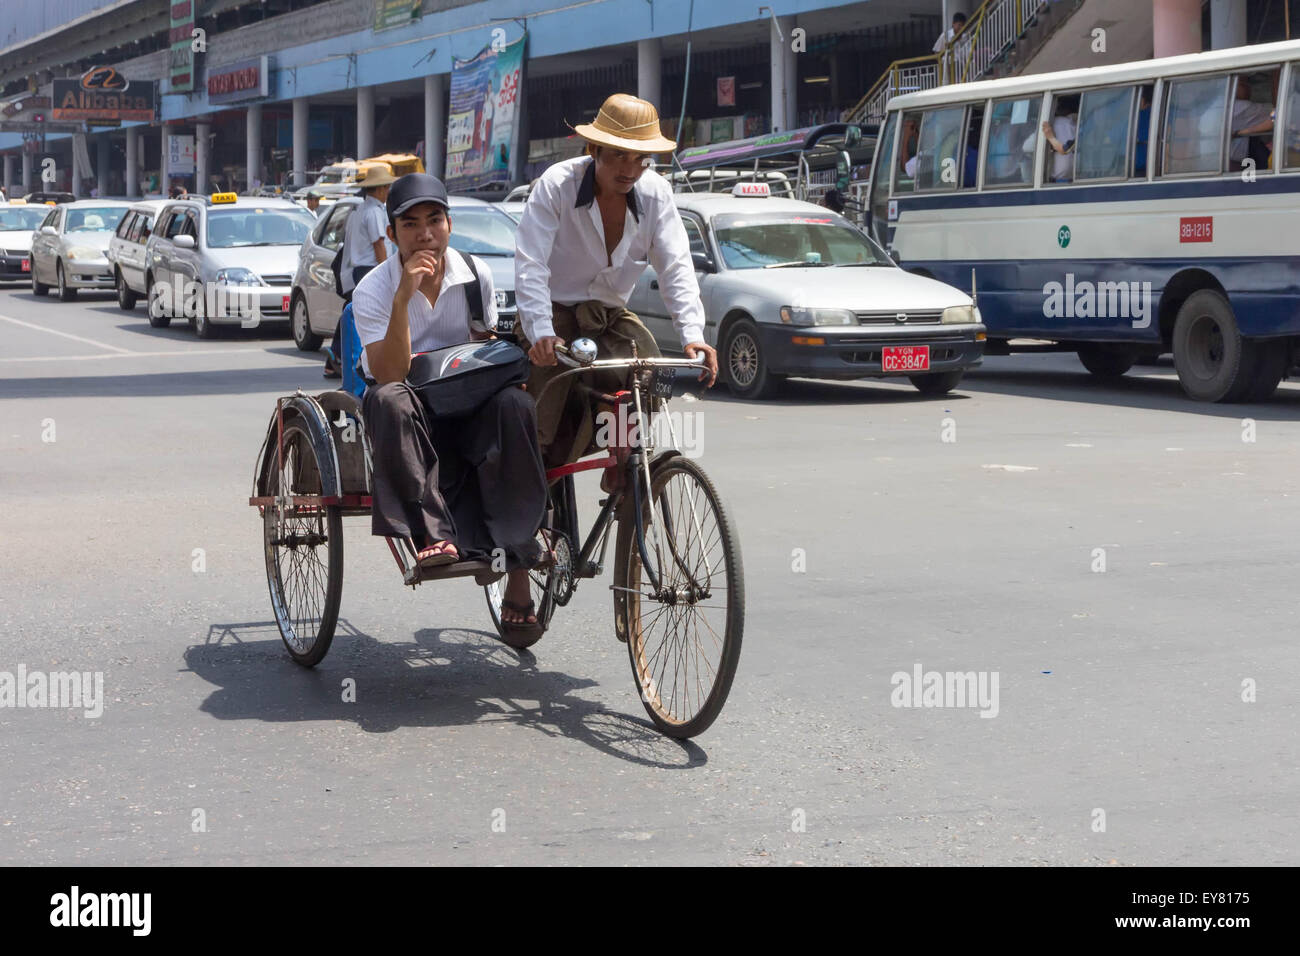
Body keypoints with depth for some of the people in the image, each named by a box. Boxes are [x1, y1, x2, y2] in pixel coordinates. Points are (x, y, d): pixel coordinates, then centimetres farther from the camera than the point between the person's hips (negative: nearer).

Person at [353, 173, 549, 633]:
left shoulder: (475, 274, 0)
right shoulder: (373, 289, -11)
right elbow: (390, 376, -23)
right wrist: (403, 299, -31)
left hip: (466, 409, 3)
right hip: (412, 416, -2)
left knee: (516, 405, -30)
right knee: (388, 401, -37)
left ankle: (517, 569, -30)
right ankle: (433, 534, -39)